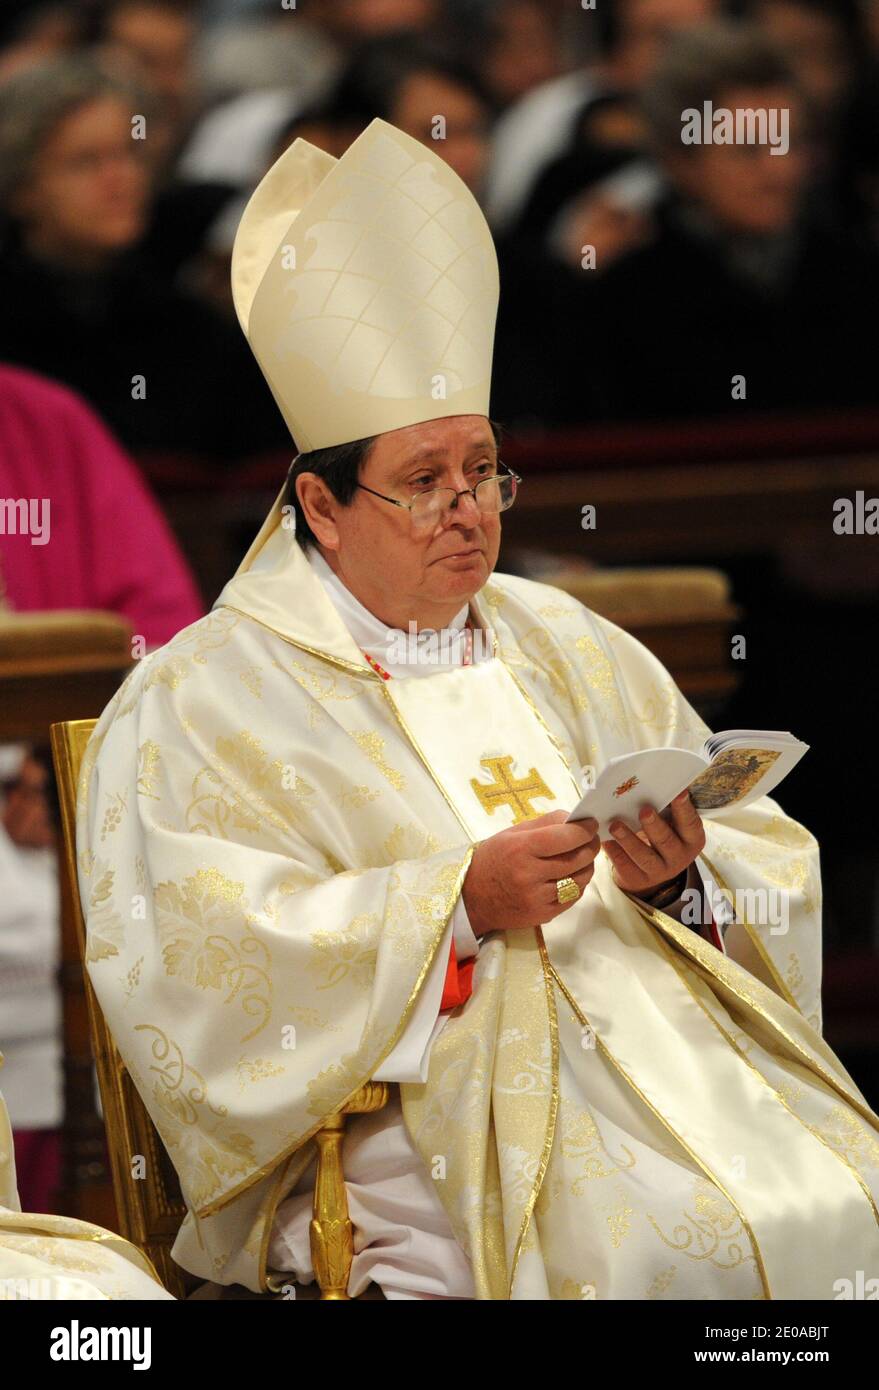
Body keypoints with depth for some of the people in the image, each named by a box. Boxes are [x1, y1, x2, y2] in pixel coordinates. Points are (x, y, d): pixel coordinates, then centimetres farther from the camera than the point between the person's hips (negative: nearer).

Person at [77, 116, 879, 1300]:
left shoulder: (568, 647, 22)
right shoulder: (205, 701, 4)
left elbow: (776, 875, 20)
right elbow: (200, 961, -9)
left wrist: (684, 878, -5)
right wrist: (459, 904, -16)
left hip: (672, 1045, 5)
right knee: (673, 1244, -31)